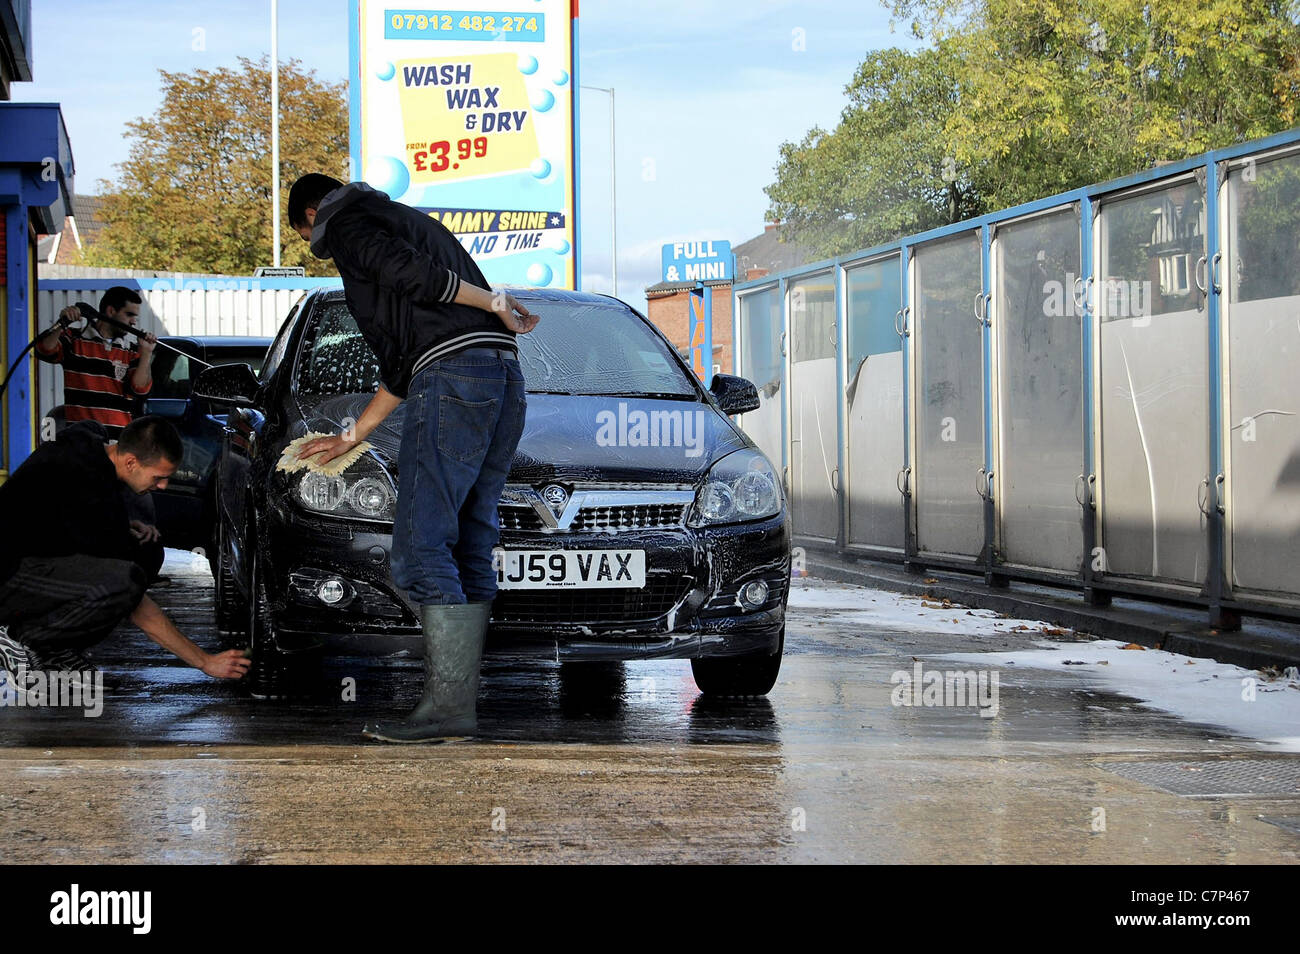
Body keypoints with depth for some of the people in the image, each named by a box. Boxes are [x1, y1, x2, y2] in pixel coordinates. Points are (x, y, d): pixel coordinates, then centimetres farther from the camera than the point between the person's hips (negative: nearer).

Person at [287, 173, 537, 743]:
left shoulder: (346, 225, 8)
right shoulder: (408, 223, 35)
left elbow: (415, 277, -14)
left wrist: (495, 306, -2)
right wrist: (352, 436, 39)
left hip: (453, 376, -9)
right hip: (505, 375, 9)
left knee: (421, 548, -10)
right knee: (470, 548, 8)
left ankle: (446, 704, -16)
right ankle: (462, 696, 4)